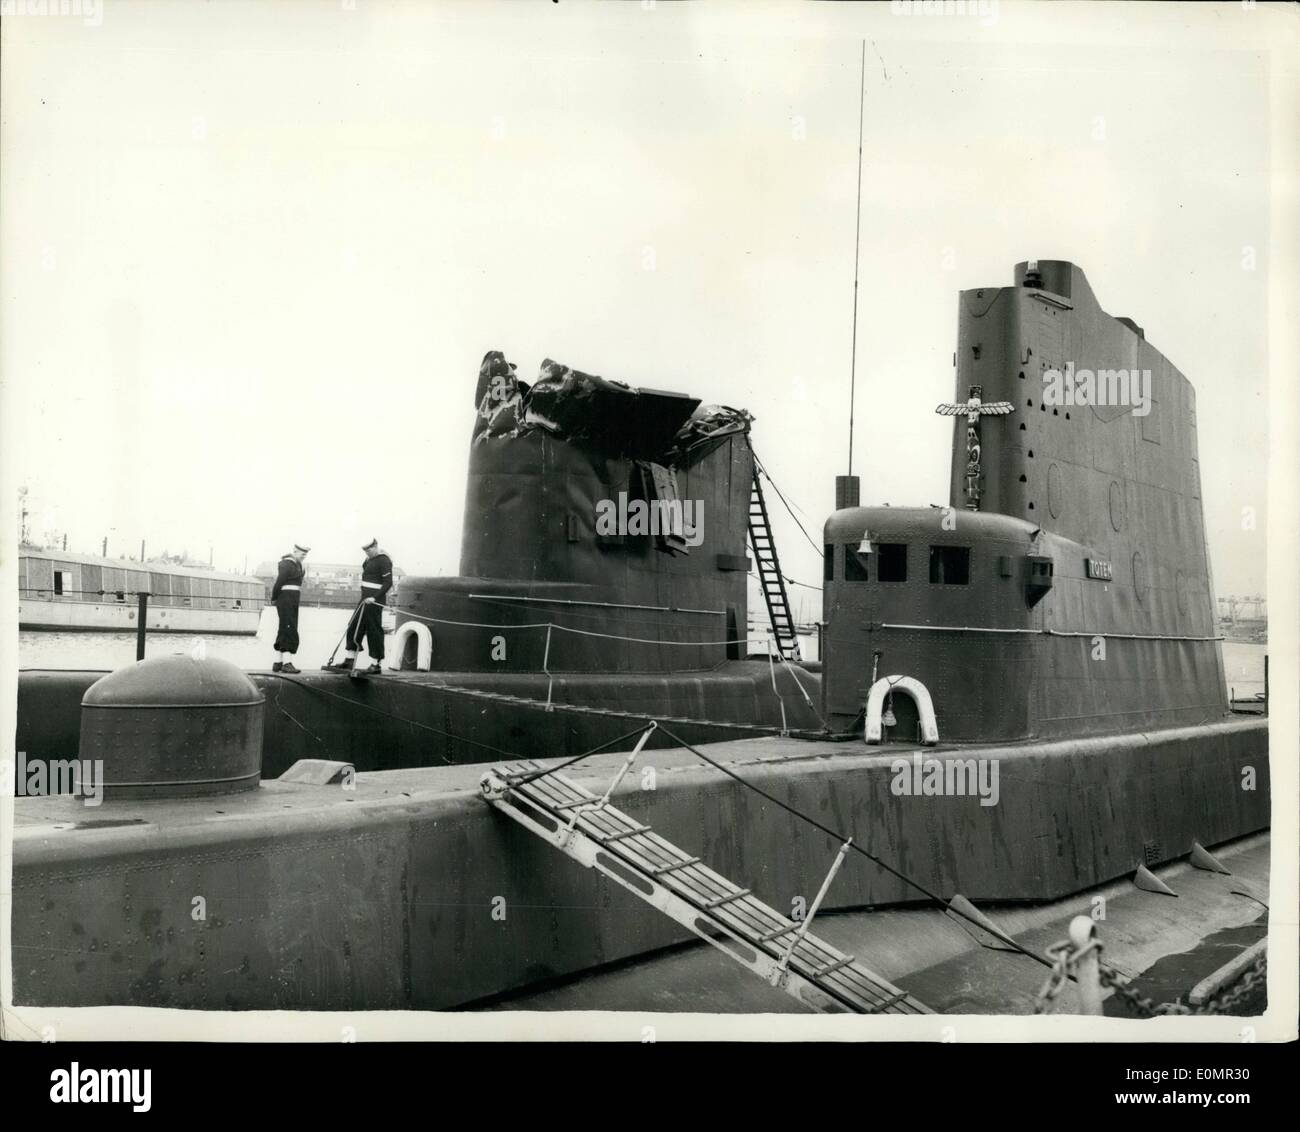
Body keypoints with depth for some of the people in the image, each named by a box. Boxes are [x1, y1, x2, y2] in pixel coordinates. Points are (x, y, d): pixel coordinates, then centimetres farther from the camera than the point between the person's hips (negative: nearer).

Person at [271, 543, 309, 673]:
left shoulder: (297, 564, 17)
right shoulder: (286, 564, -13)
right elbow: (279, 583, -16)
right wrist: (274, 598, -5)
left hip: (293, 601, 10)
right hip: (285, 599, -10)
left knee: (284, 631, 11)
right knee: (288, 629, -14)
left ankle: (278, 663, 15)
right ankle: (286, 663, -19)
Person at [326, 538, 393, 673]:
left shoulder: (384, 560, -13)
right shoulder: (369, 559, 16)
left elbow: (388, 582, -18)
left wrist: (375, 598, -24)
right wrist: (365, 597, 15)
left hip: (375, 601, -10)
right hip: (365, 599, 10)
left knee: (374, 631, -5)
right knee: (354, 628, 9)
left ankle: (376, 665, 2)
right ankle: (348, 661, 14)